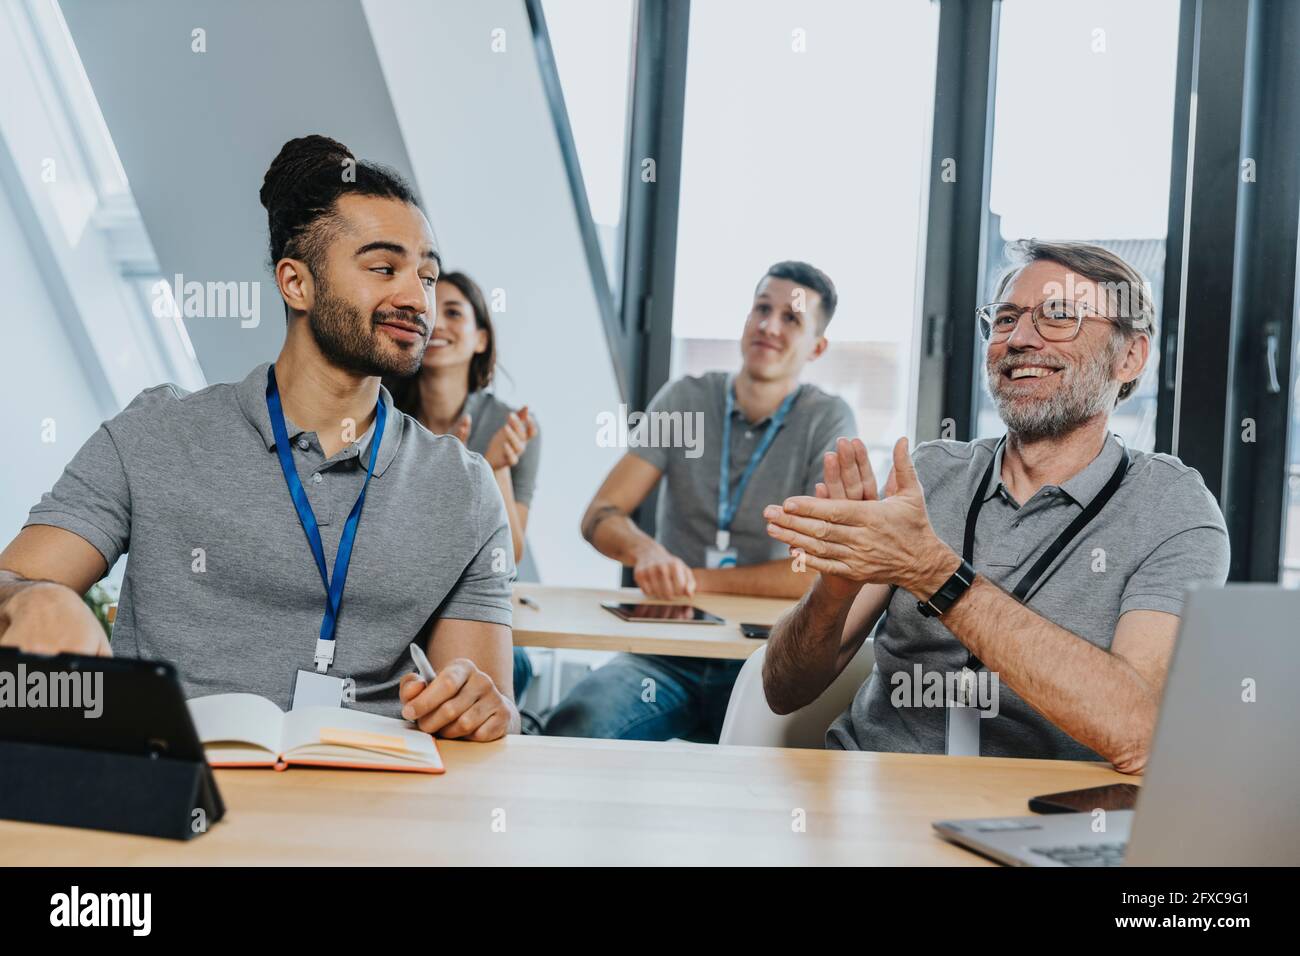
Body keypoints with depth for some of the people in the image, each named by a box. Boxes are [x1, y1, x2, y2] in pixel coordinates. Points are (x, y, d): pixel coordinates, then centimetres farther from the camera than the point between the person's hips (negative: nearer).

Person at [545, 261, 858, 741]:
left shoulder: (827, 420, -3)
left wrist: (696, 578, -13)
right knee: (571, 728, -28)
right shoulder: (685, 398, 5)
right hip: (665, 653, 1)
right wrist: (646, 551, -25)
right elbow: (600, 515, -2)